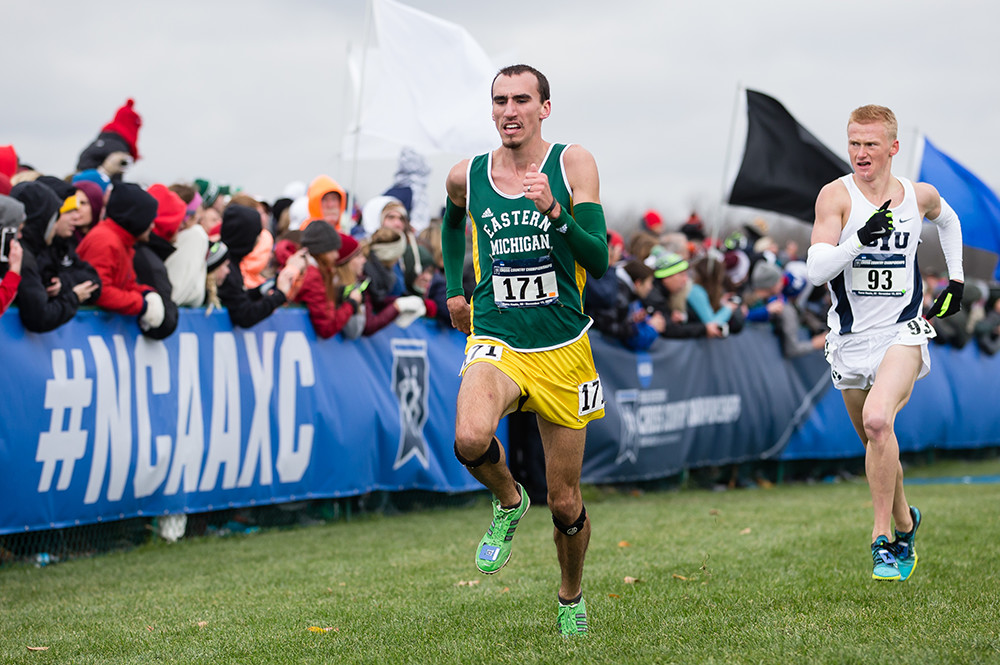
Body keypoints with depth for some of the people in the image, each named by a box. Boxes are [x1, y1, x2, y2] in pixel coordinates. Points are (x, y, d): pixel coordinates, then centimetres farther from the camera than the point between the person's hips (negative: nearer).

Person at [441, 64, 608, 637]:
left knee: (565, 503, 6)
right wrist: (454, 290, 22)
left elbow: (598, 261, -11)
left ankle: (572, 599, 35)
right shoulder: (467, 176, 3)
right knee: (472, 439, -33)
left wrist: (554, 211, -25)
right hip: (496, 343, 1)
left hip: (563, 352, -1)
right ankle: (508, 502, 1)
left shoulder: (573, 164, -4)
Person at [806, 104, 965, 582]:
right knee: (876, 444, 13)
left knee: (877, 419, -27)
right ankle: (905, 524, 39)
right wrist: (860, 240, -31)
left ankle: (883, 539, -20)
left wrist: (956, 279, 22)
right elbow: (815, 268, -17)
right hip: (851, 338, 1)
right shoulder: (836, 195, -7)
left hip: (902, 332, -1)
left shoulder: (918, 196, 1)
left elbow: (947, 219, 27)